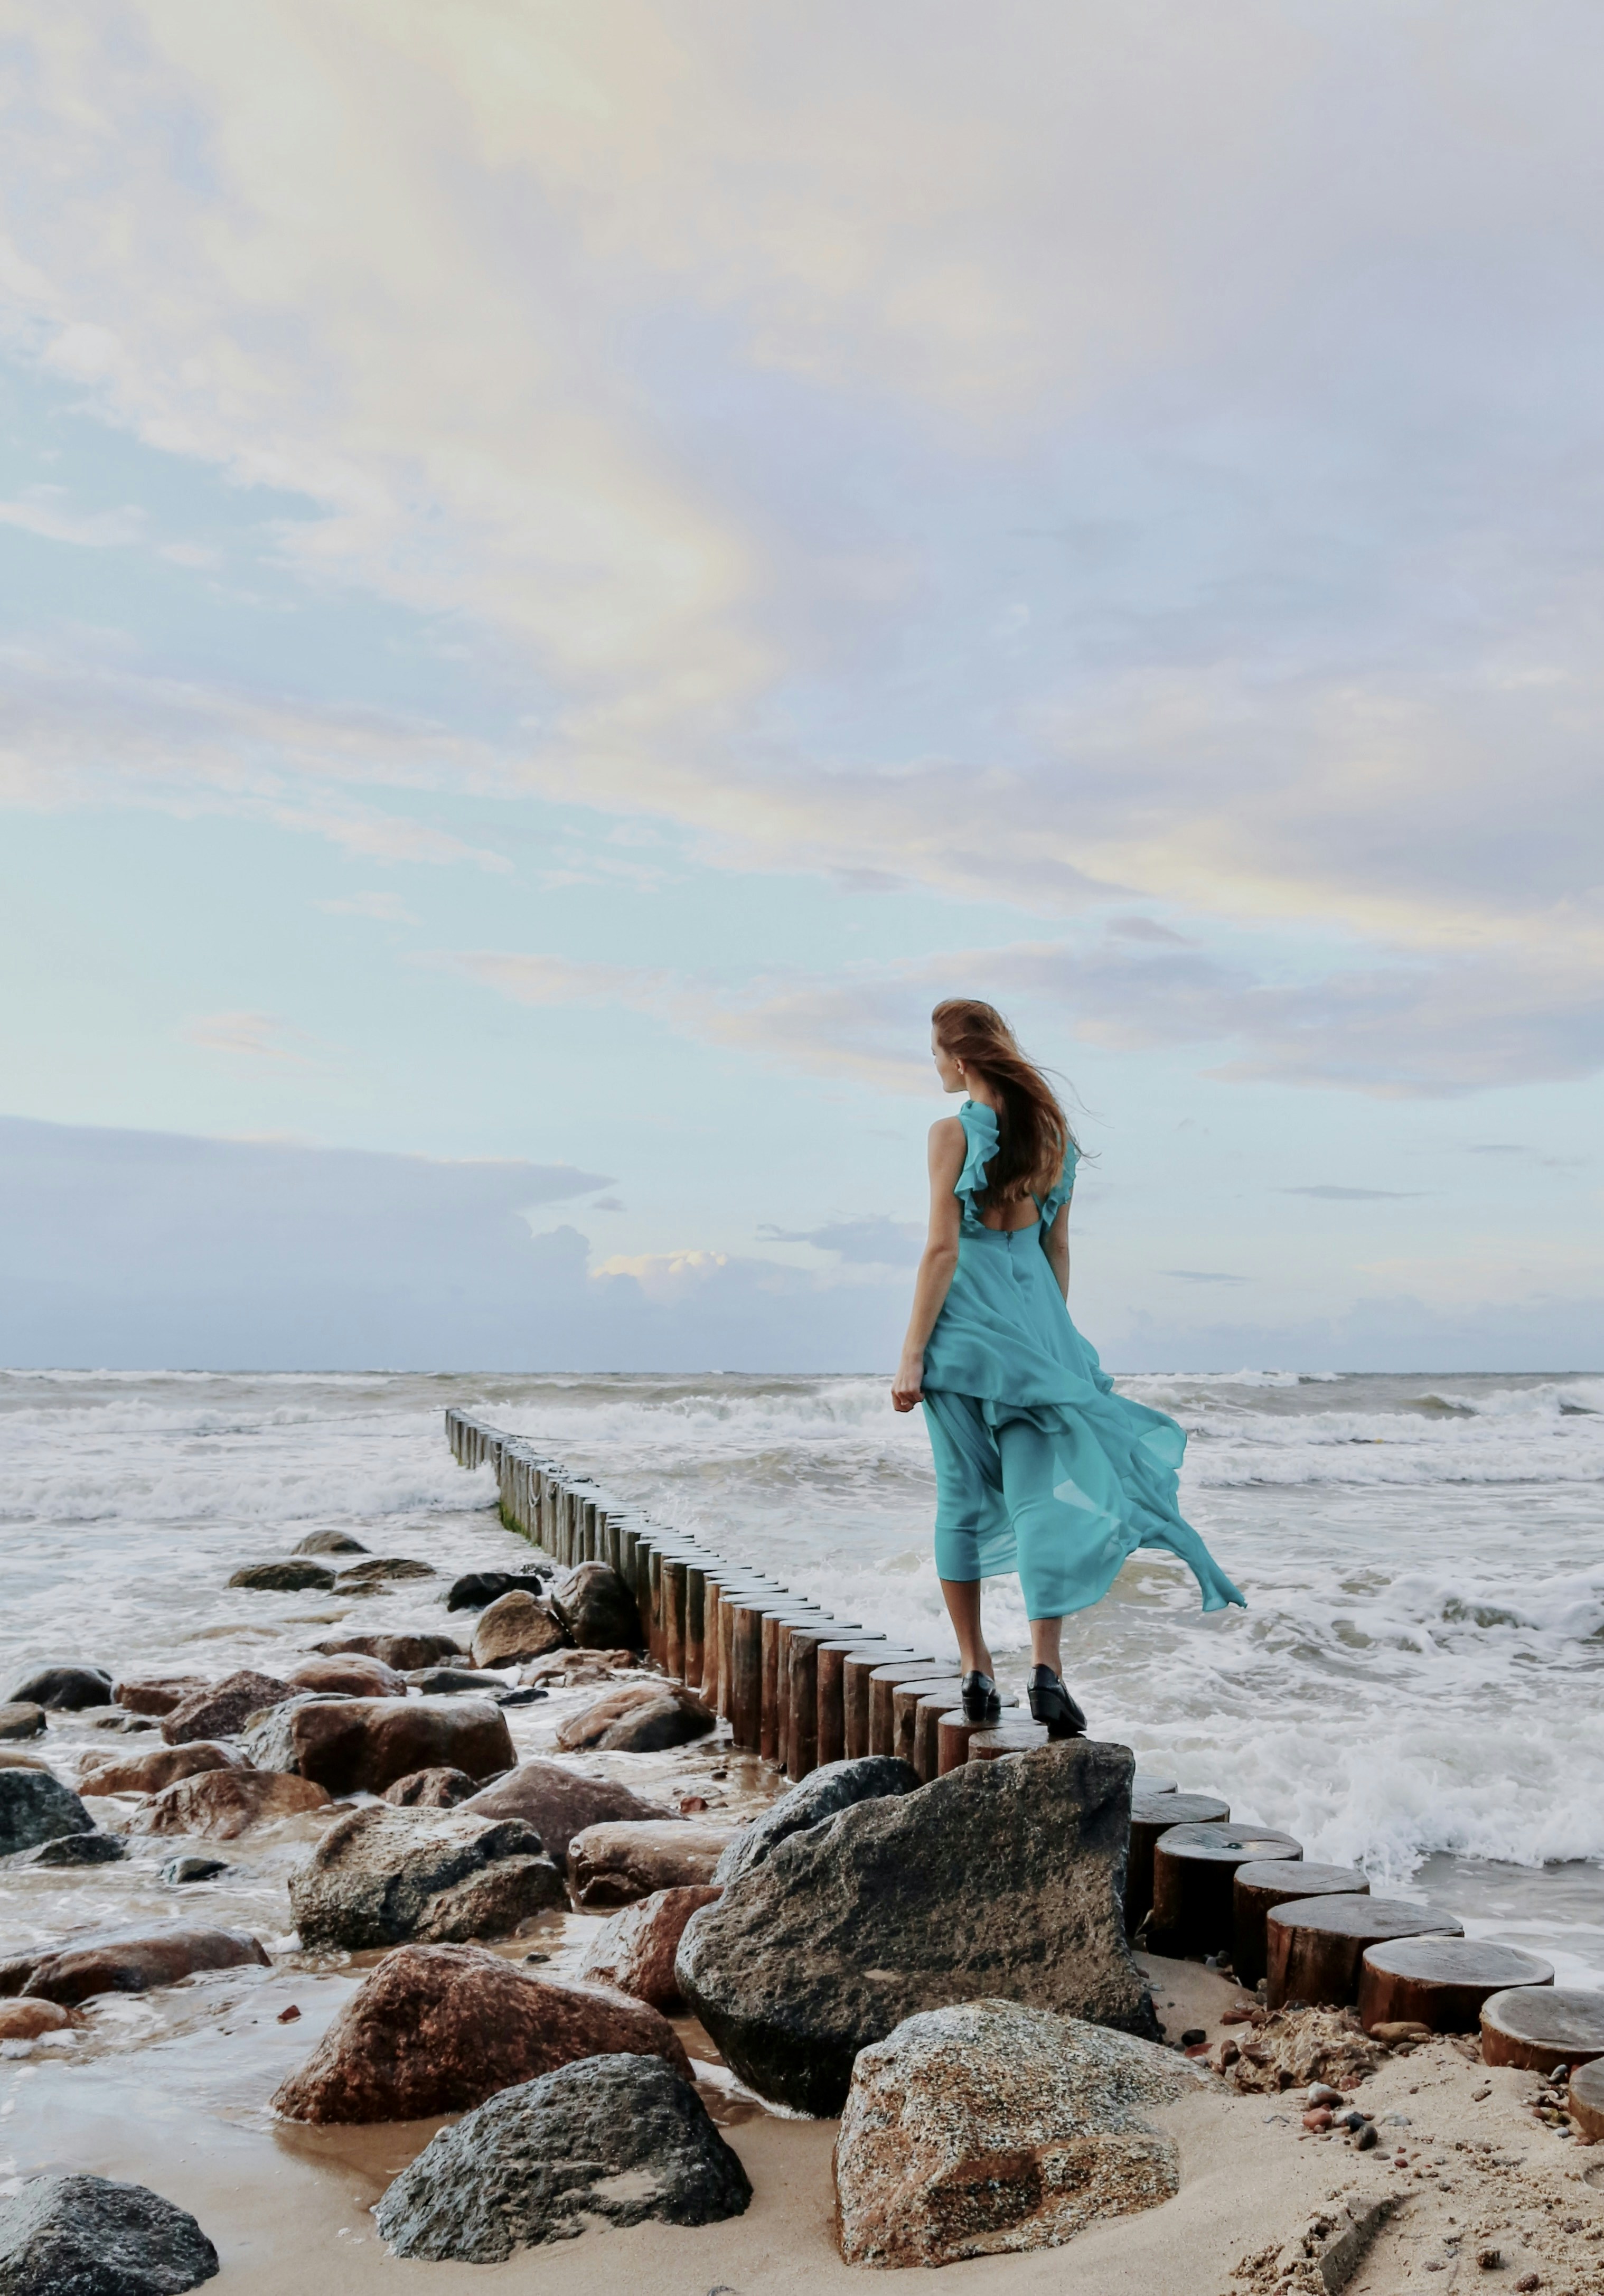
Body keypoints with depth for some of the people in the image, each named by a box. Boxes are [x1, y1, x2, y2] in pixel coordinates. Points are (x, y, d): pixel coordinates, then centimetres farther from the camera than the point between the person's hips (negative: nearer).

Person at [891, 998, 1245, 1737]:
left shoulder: (953, 1132, -8)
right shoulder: (1053, 1131, 8)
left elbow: (942, 1248, -12)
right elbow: (1057, 1247, 12)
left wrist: (911, 1354, -9)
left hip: (966, 1319, -4)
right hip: (1035, 1315, 4)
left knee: (963, 1500, 7)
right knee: (1041, 1495, 1)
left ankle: (976, 1669, 13)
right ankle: (1045, 1663, -12)